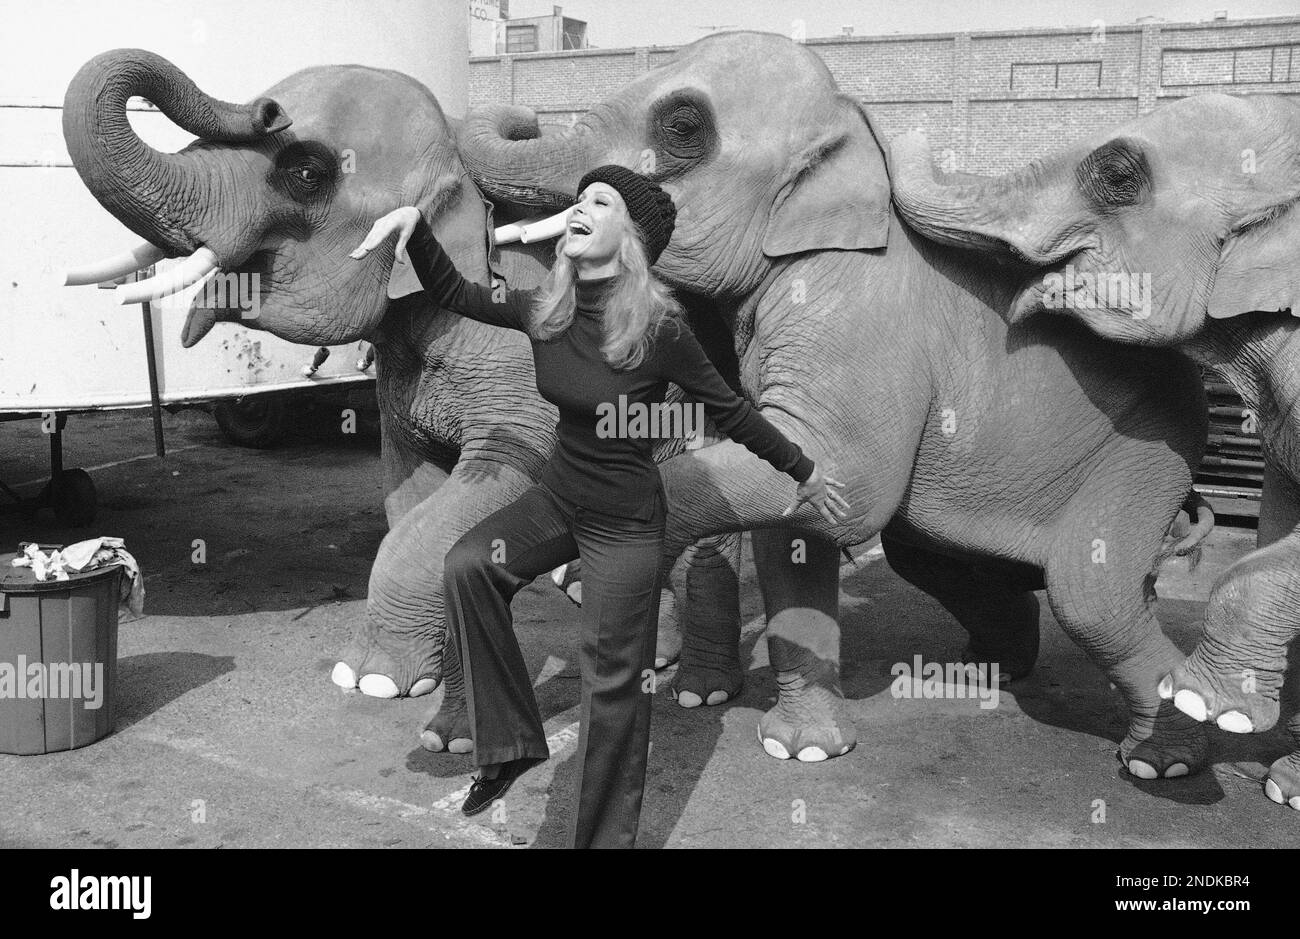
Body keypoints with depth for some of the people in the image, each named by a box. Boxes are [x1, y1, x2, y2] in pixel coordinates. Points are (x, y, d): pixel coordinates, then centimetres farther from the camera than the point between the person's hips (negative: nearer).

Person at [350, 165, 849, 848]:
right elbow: (454, 293, 4)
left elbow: (728, 410, -10)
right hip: (559, 496, 5)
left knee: (613, 685, 3)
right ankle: (509, 742, -3)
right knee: (467, 568, -18)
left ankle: (603, 836, 23)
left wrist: (803, 471, 0)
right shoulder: (546, 309, -6)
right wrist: (414, 223, -13)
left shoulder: (656, 328, -21)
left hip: (625, 518, -5)